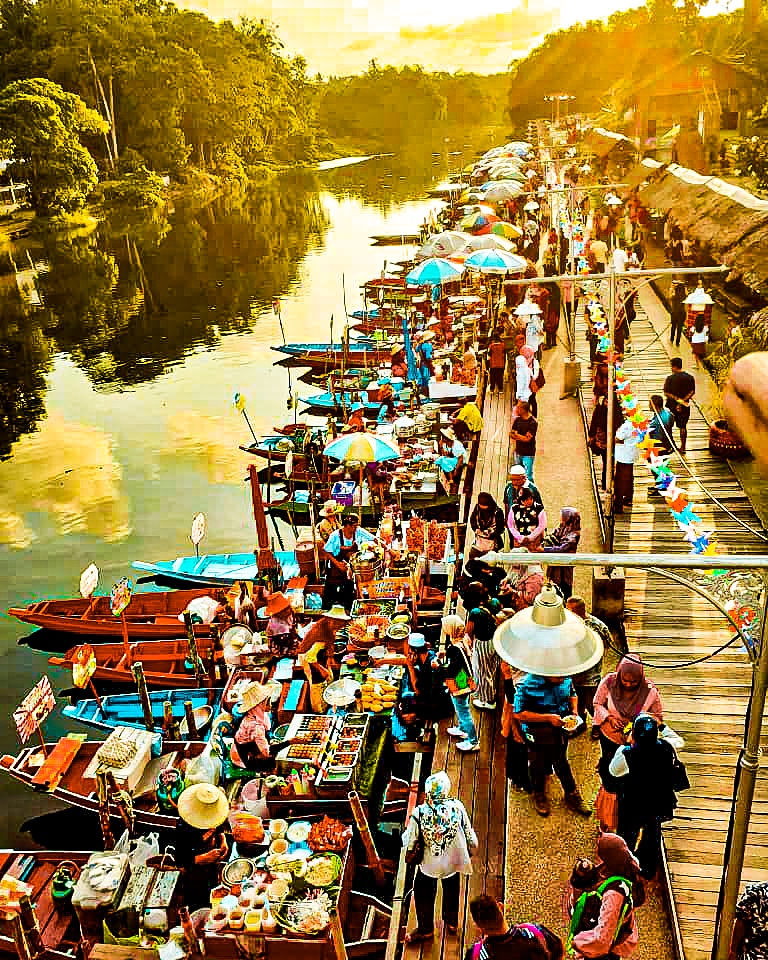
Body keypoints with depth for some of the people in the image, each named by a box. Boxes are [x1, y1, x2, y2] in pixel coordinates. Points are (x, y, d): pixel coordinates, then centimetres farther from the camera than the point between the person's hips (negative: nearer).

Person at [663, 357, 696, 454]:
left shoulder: (670, 378, -11)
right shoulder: (690, 378, -1)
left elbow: (666, 393, -14)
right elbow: (692, 392, -4)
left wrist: (678, 399, -11)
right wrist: (683, 401, -9)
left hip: (672, 405, -3)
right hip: (685, 406, 3)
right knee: (683, 426, 11)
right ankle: (682, 447, 13)